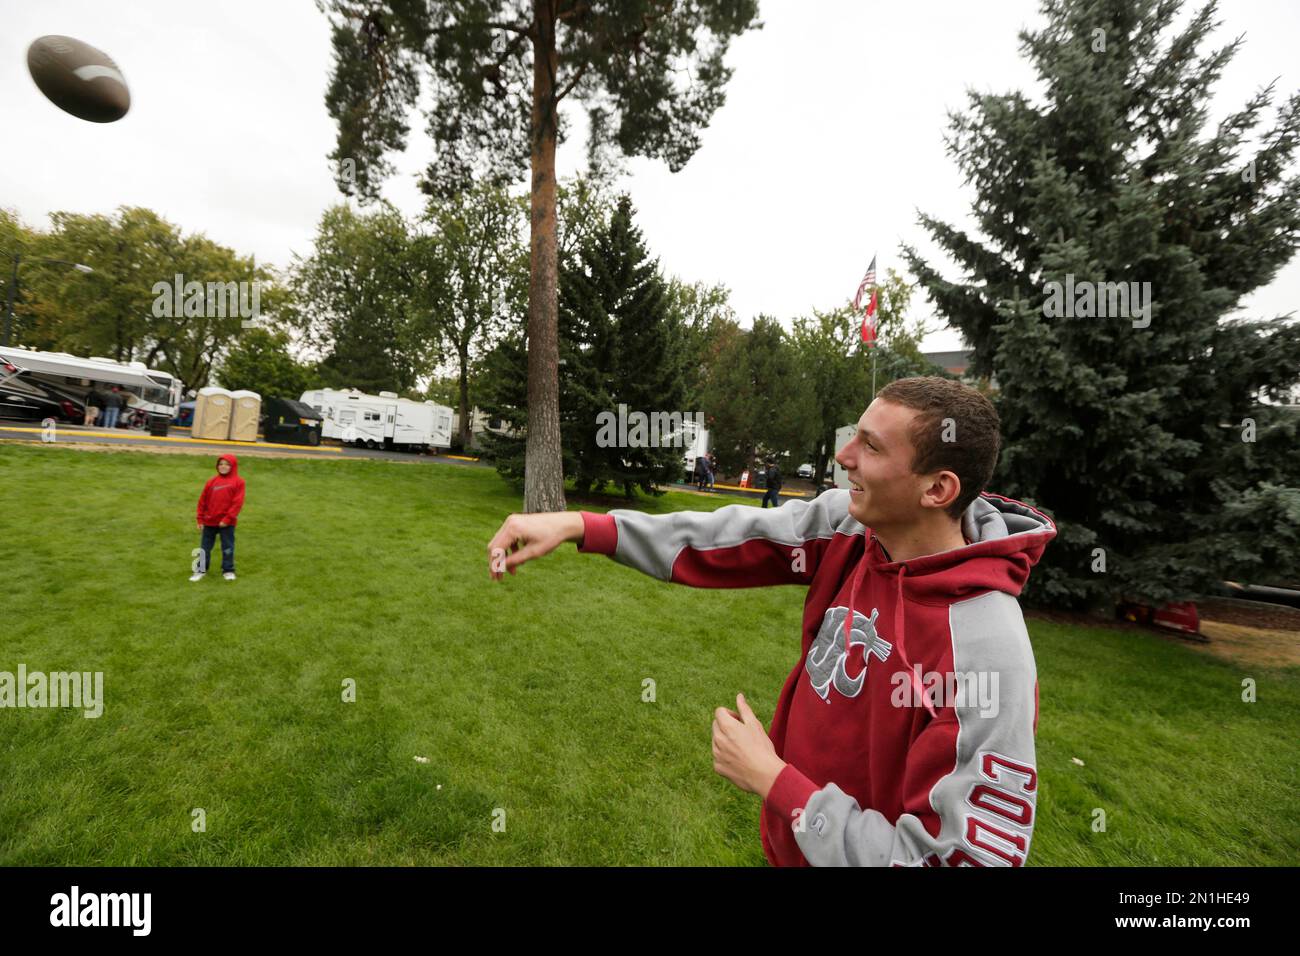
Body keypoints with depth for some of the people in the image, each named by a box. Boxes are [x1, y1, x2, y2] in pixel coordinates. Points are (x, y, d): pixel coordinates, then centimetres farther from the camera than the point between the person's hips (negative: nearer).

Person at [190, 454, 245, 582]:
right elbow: (203, 500, 8)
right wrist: (200, 519, 6)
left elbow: (237, 503, -10)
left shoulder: (238, 482, -5)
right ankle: (201, 570, 25)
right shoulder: (212, 481, 3)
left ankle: (228, 570, 18)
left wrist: (227, 519, -15)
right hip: (209, 521, 3)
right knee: (205, 546, 12)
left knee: (228, 547, 5)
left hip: (227, 522, -3)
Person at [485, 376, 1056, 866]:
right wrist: (579, 526, -20)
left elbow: (959, 857, -28)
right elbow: (728, 540, -14)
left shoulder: (985, 657, -32)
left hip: (848, 848, -5)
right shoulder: (850, 523, -15)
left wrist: (774, 781, -23)